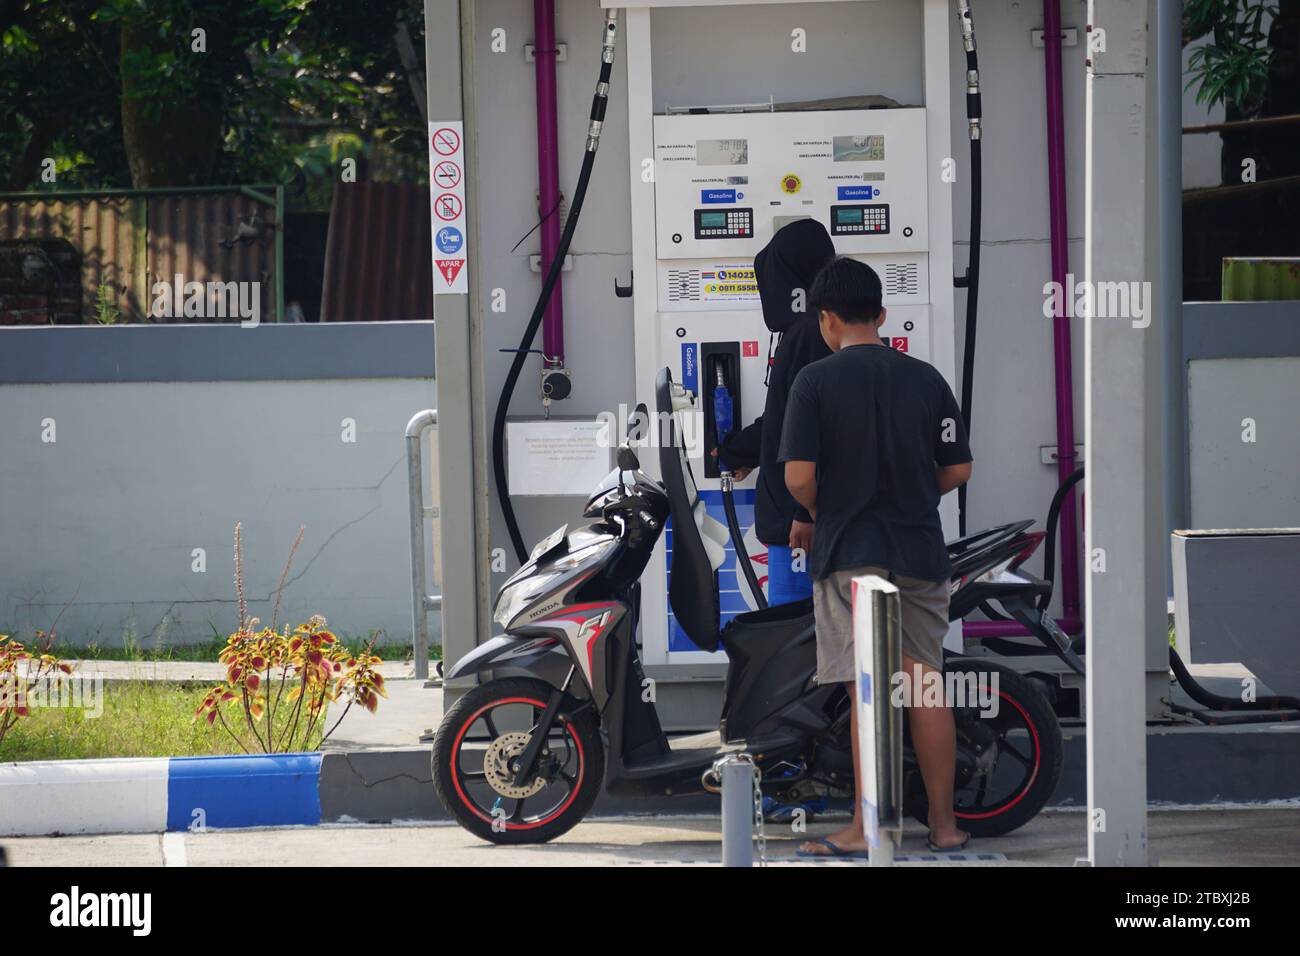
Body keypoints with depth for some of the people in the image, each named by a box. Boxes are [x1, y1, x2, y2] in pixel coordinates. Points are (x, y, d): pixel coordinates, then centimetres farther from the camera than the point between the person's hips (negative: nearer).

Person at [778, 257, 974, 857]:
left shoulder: (816, 381, -7)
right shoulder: (926, 379, 6)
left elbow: (799, 477, -13)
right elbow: (957, 469, 6)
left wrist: (818, 511, 7)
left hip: (851, 553, -4)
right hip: (922, 550, 4)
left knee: (870, 690, -5)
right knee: (926, 687, 9)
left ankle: (866, 830, -6)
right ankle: (944, 824, 12)